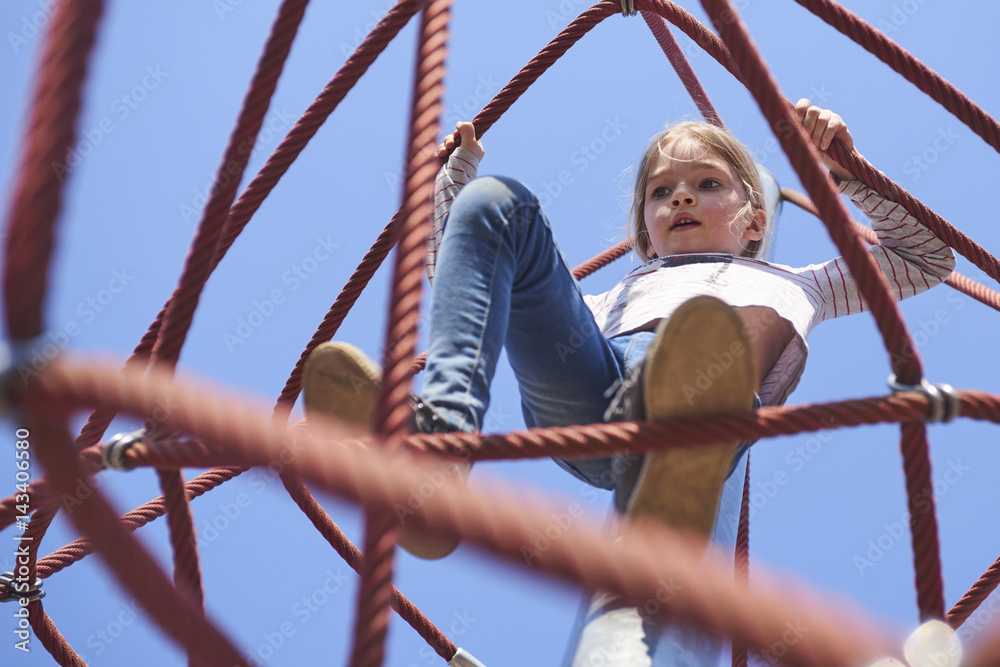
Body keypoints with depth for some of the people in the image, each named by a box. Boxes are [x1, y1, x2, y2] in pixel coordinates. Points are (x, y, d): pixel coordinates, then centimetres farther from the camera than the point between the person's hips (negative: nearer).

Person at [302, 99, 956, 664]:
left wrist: (844, 169, 34)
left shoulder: (789, 283, 45)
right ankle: (439, 432, -36)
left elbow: (927, 258, 43)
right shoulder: (617, 299, 47)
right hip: (588, 395, 3)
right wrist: (455, 176, 45)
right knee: (494, 202, -11)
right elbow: (462, 277, 52)